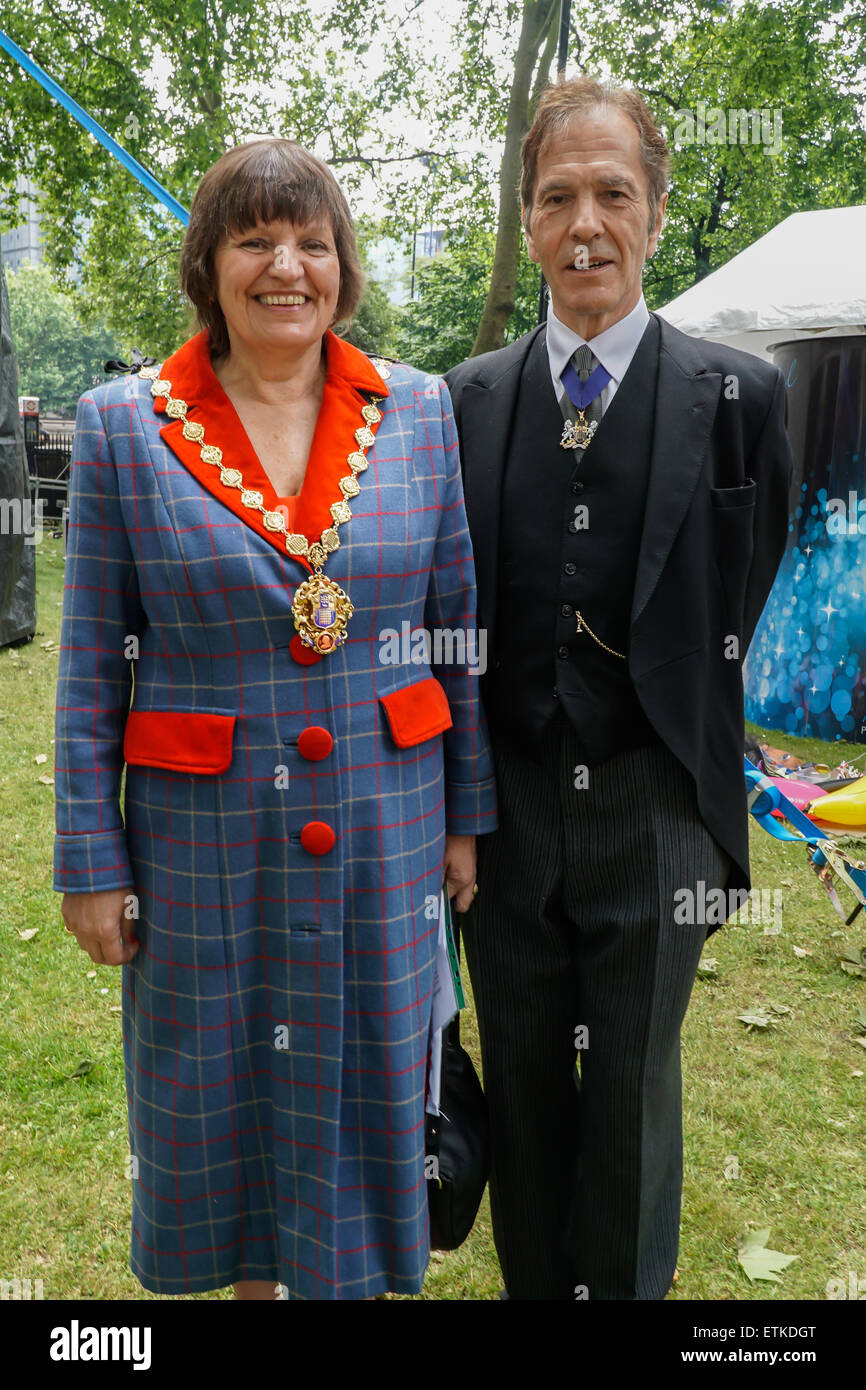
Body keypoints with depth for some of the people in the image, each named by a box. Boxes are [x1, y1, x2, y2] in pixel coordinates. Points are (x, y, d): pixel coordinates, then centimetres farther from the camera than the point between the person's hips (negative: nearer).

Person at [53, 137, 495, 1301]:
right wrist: (90, 856, -3)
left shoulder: (419, 409, 1)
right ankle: (253, 1278, 43)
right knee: (221, 1096, 15)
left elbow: (457, 624, 5)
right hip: (205, 840, -1)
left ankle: (356, 1274, 41)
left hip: (384, 832, 1)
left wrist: (468, 812, 6)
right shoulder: (123, 425, -3)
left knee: (366, 1095, 14)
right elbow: (90, 668, -2)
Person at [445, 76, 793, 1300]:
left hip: (654, 812, -2)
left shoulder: (738, 396, -4)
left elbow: (743, 614, -1)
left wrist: (701, 768, -2)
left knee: (635, 1090, 14)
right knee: (523, 1086, 19)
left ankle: (627, 1288, 39)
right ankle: (531, 1281, 42)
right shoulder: (467, 399, 2)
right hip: (508, 806, 3)